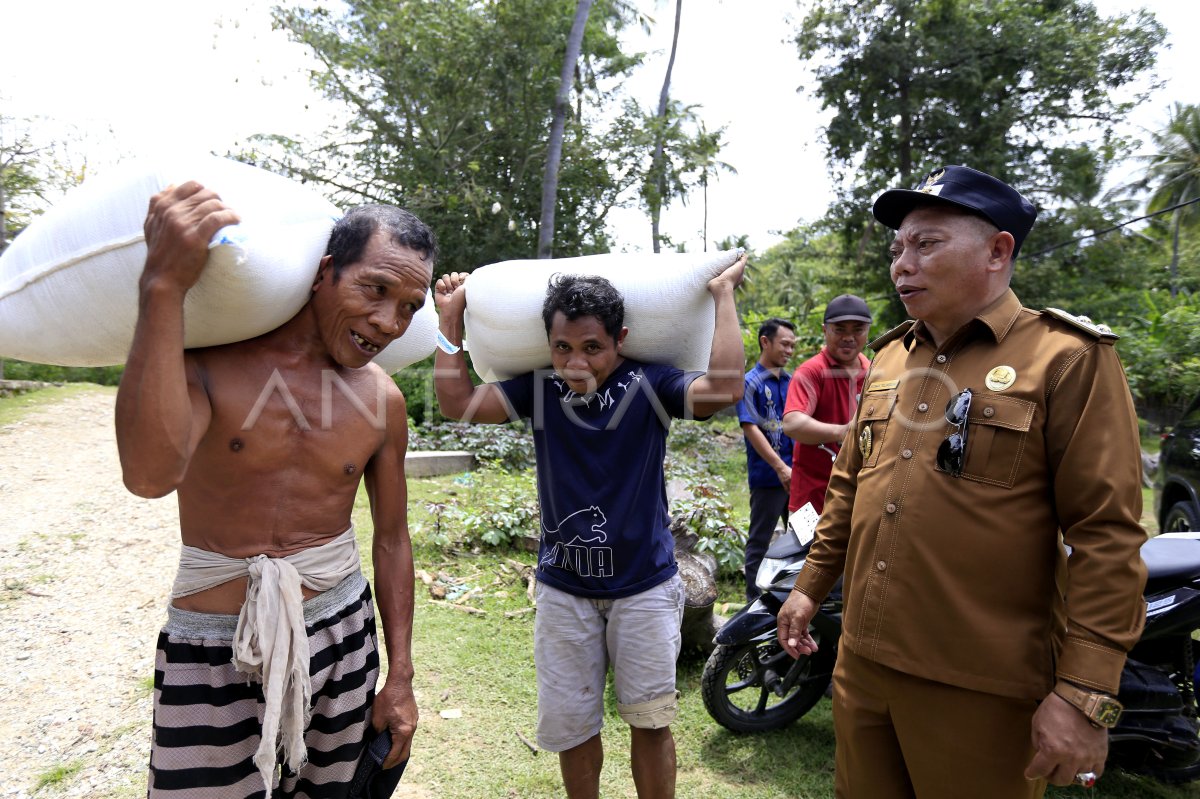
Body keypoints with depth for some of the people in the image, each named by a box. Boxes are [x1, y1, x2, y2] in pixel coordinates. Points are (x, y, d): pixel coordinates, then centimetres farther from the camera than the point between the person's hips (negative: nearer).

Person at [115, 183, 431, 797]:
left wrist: (400, 678, 6)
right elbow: (150, 475, -32)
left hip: (340, 636, 3)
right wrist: (163, 286, -36)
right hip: (213, 653, -2)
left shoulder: (383, 401, -3)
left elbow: (391, 539, 4)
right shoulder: (207, 359, -12)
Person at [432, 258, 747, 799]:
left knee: (650, 720, 9)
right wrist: (451, 318, -7)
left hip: (644, 583, -2)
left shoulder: (649, 383, -11)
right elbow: (458, 403, -8)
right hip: (564, 588, 2)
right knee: (571, 726, 13)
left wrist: (724, 295, -21)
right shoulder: (540, 385, -3)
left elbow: (724, 389, -27)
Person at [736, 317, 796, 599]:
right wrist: (780, 468, -20)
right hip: (767, 476, -6)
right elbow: (751, 428, -15)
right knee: (760, 541, 4)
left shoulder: (791, 382, 10)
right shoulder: (750, 382, -9)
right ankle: (754, 601, 16)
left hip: (797, 473, 7)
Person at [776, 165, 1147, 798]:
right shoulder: (888, 360, 10)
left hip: (978, 695, -6)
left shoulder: (1068, 360, -10)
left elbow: (1106, 535, -14)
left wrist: (1084, 696, -17)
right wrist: (809, 587, 16)